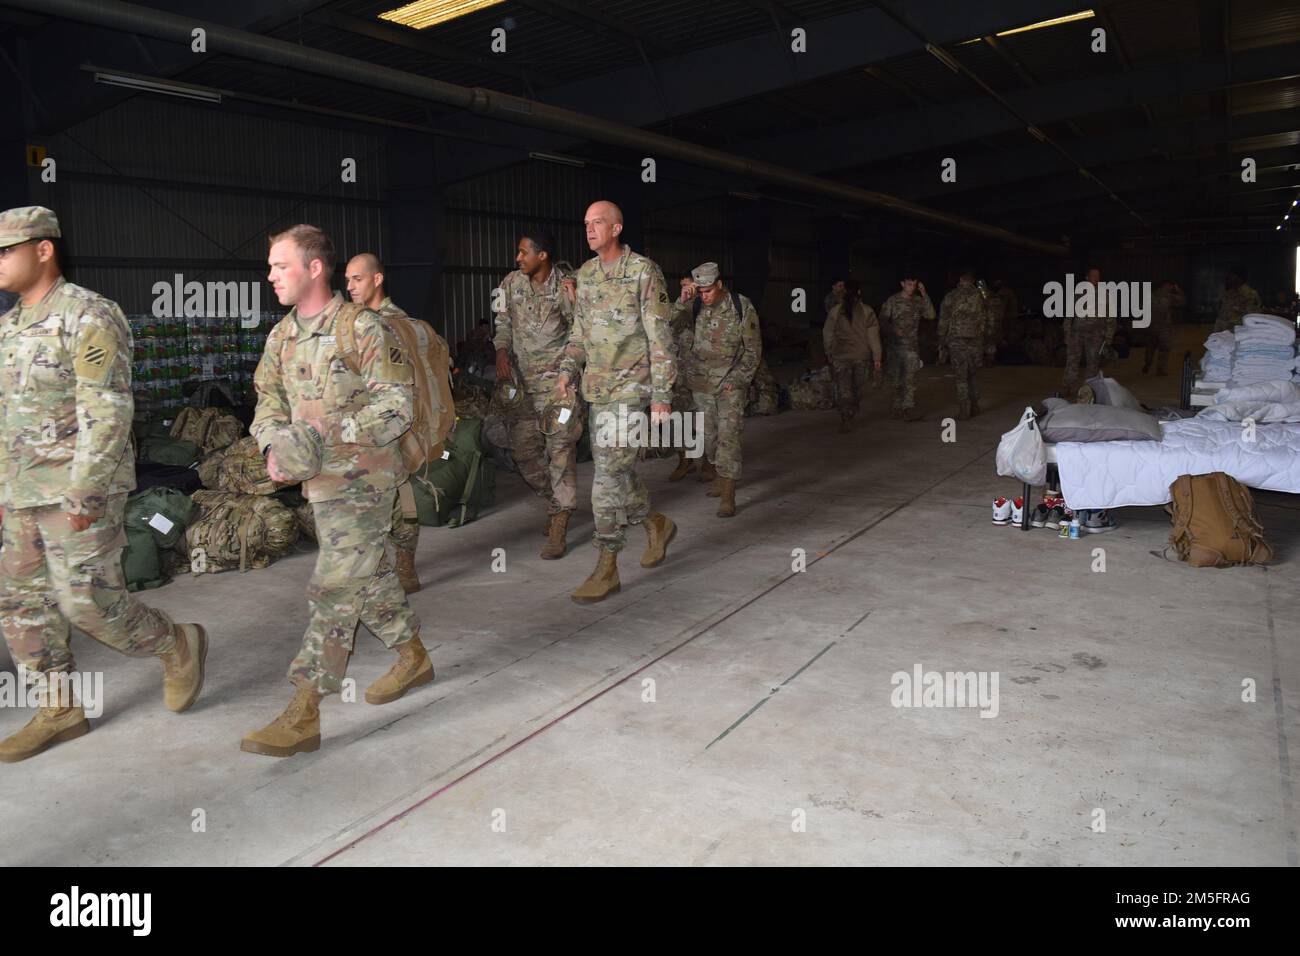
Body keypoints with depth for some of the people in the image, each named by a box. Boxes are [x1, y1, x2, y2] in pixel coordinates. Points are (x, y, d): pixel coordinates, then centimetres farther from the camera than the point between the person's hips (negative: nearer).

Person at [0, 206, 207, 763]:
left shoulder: (88, 317, -13)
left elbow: (109, 413, -19)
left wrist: (83, 491, -22)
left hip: (78, 492, -9)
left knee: (89, 602, -7)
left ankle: (179, 645, 18)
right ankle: (59, 711, 22)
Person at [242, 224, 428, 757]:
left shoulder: (363, 329, -14)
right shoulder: (281, 337, 10)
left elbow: (398, 405, -16)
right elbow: (269, 400, 15)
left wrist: (332, 432, -25)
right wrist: (274, 447, -6)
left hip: (362, 482, -8)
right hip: (321, 482, 8)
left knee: (333, 591, -8)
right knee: (371, 576, 19)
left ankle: (304, 713, -3)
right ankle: (413, 658, 38)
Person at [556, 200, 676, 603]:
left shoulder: (643, 271, -9)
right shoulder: (586, 274, 12)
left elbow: (660, 337, -11)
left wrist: (662, 394, -14)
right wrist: (569, 370, 5)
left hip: (630, 387, -7)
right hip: (597, 388, 7)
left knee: (609, 471, -11)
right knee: (617, 469, 14)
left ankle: (607, 567, -5)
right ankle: (656, 524, 38)